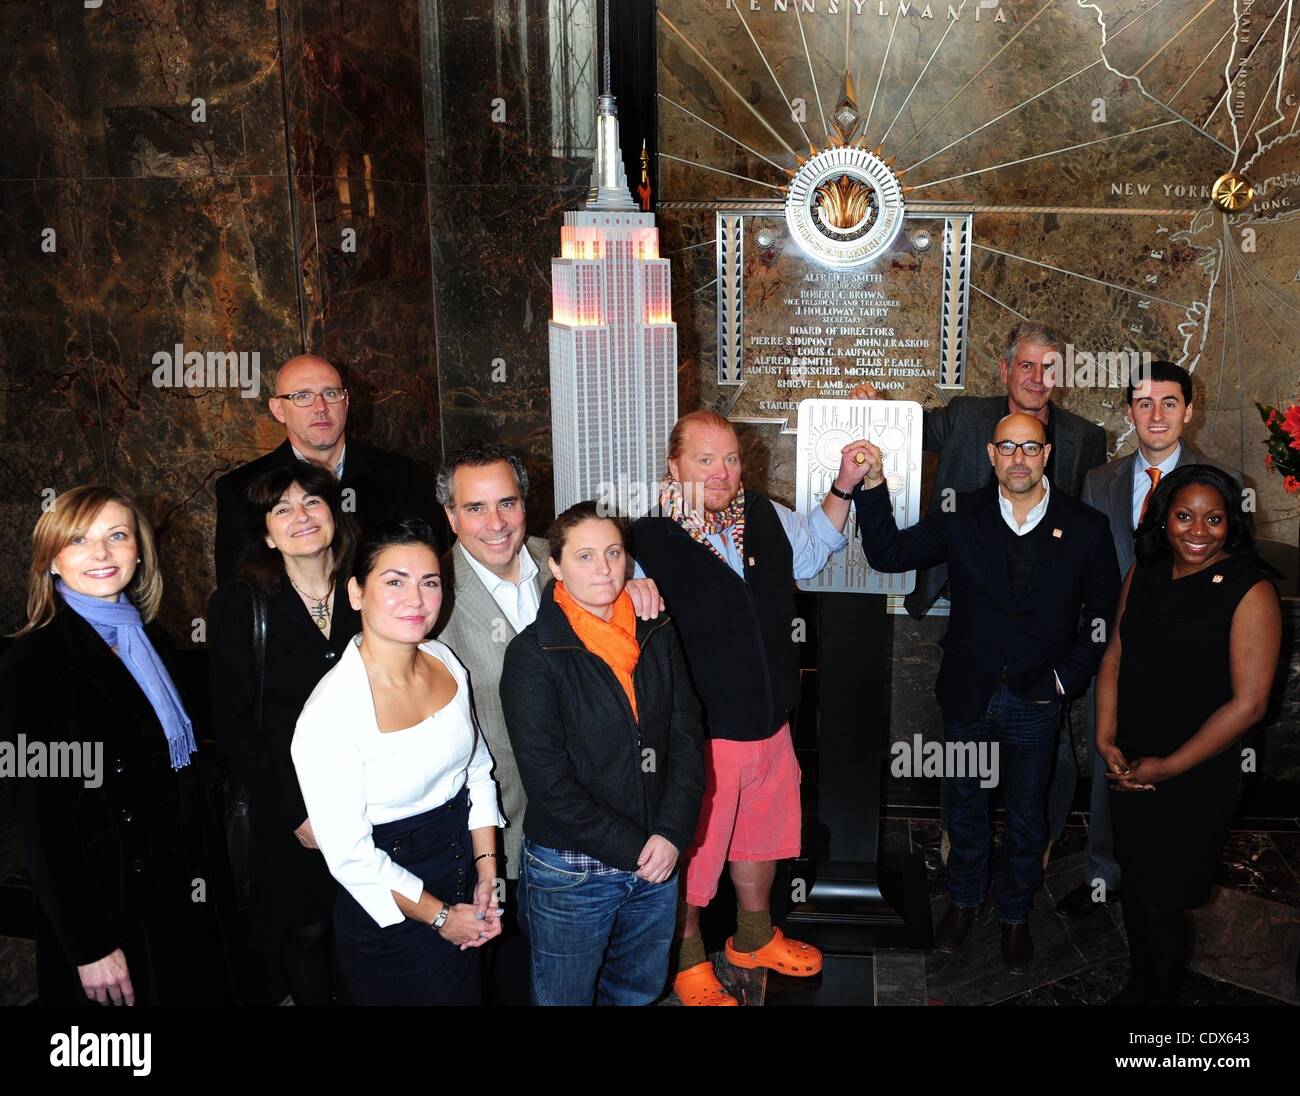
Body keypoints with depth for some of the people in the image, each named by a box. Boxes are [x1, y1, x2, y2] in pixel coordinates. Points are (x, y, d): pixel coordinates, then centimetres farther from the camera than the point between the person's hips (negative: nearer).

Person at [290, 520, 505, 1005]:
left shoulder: (445, 661, -7)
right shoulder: (331, 714, -26)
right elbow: (349, 854, -21)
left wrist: (487, 873, 0)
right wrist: (439, 916, -11)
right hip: (394, 919, -6)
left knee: (467, 992, 24)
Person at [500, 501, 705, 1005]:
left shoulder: (657, 636, 1)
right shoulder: (532, 655, -13)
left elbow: (686, 741, 0)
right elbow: (549, 782, -16)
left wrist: (671, 834, -12)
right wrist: (632, 849, -15)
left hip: (657, 859, 4)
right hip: (570, 871, -4)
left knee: (640, 991, 21)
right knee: (566, 997, 14)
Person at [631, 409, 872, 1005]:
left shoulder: (765, 516, -2)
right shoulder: (649, 542, -21)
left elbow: (809, 551, 20)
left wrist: (843, 486, 9)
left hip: (771, 727, 6)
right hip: (698, 738, -6)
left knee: (762, 836, 26)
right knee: (692, 851, 13)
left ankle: (754, 937, 52)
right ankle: (687, 960, 40)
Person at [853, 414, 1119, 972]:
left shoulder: (1085, 527, -6)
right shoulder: (962, 517, -5)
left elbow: (1103, 612, 0)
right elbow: (888, 554, -11)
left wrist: (1068, 675, -7)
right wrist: (873, 486, -23)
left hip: (1035, 698, 0)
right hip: (968, 693, 1)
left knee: (1026, 816, 15)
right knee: (964, 805, 17)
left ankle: (1014, 915, 36)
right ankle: (963, 901, 39)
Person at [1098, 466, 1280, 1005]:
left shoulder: (1251, 593, -17)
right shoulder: (1144, 573, 0)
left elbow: (1248, 703, -18)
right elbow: (1115, 656, 6)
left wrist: (1168, 766, -15)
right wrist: (1106, 739, -6)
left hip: (1196, 778, -5)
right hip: (1128, 768, 5)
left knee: (1161, 899, 8)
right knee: (1134, 886, 20)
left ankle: (1158, 993, 34)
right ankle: (1138, 985, 44)